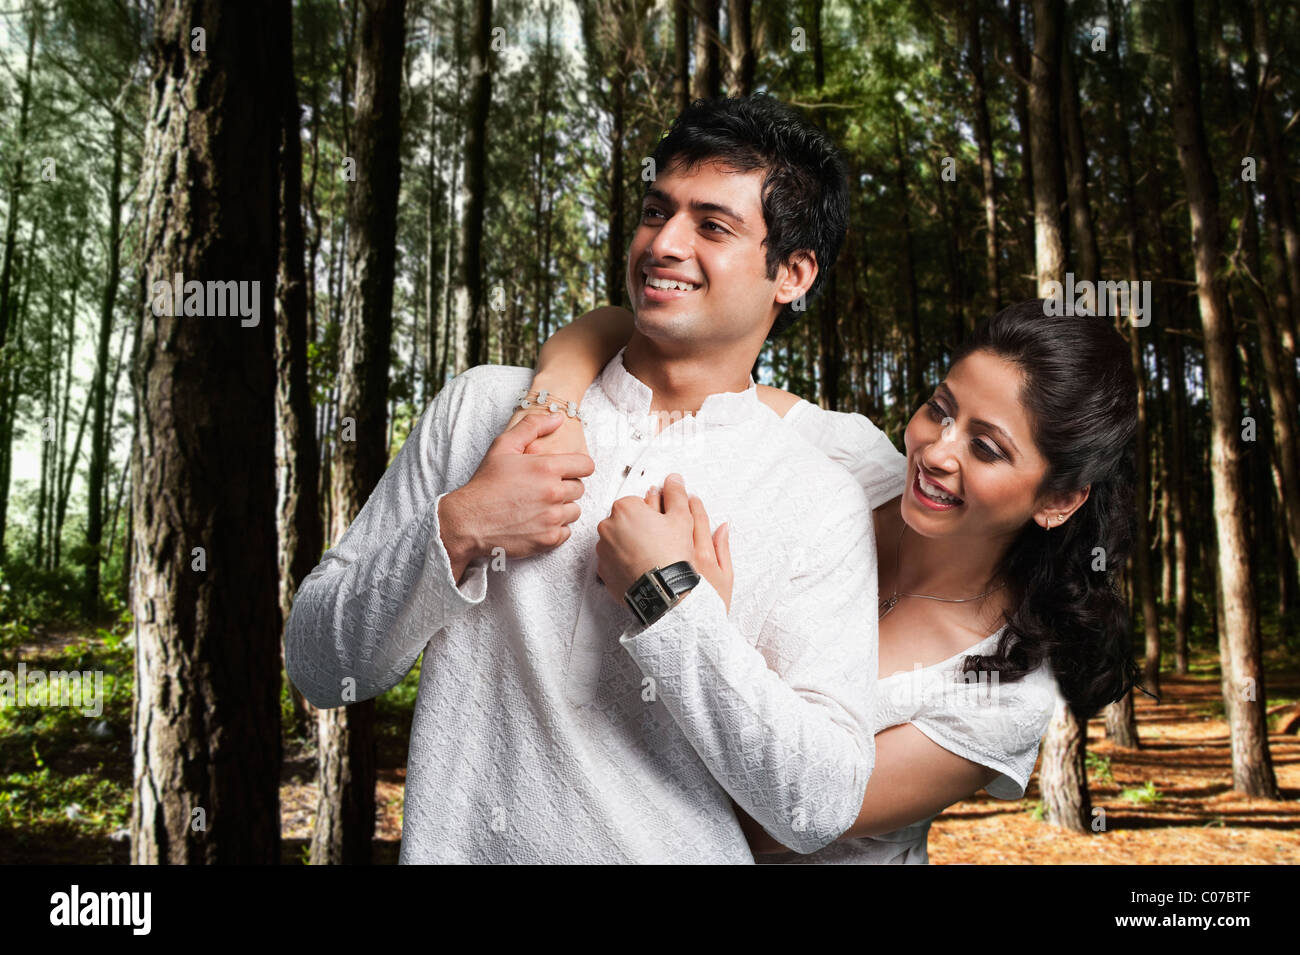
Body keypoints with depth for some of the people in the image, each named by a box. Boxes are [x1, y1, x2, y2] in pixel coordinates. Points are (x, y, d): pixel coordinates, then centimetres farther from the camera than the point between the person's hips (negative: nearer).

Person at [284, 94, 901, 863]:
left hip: (670, 848, -1)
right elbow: (321, 668, 4)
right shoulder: (483, 405, 3)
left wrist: (666, 591, -14)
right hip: (452, 843, 2)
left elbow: (821, 806, -9)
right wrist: (456, 531, -11)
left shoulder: (821, 504, -3)